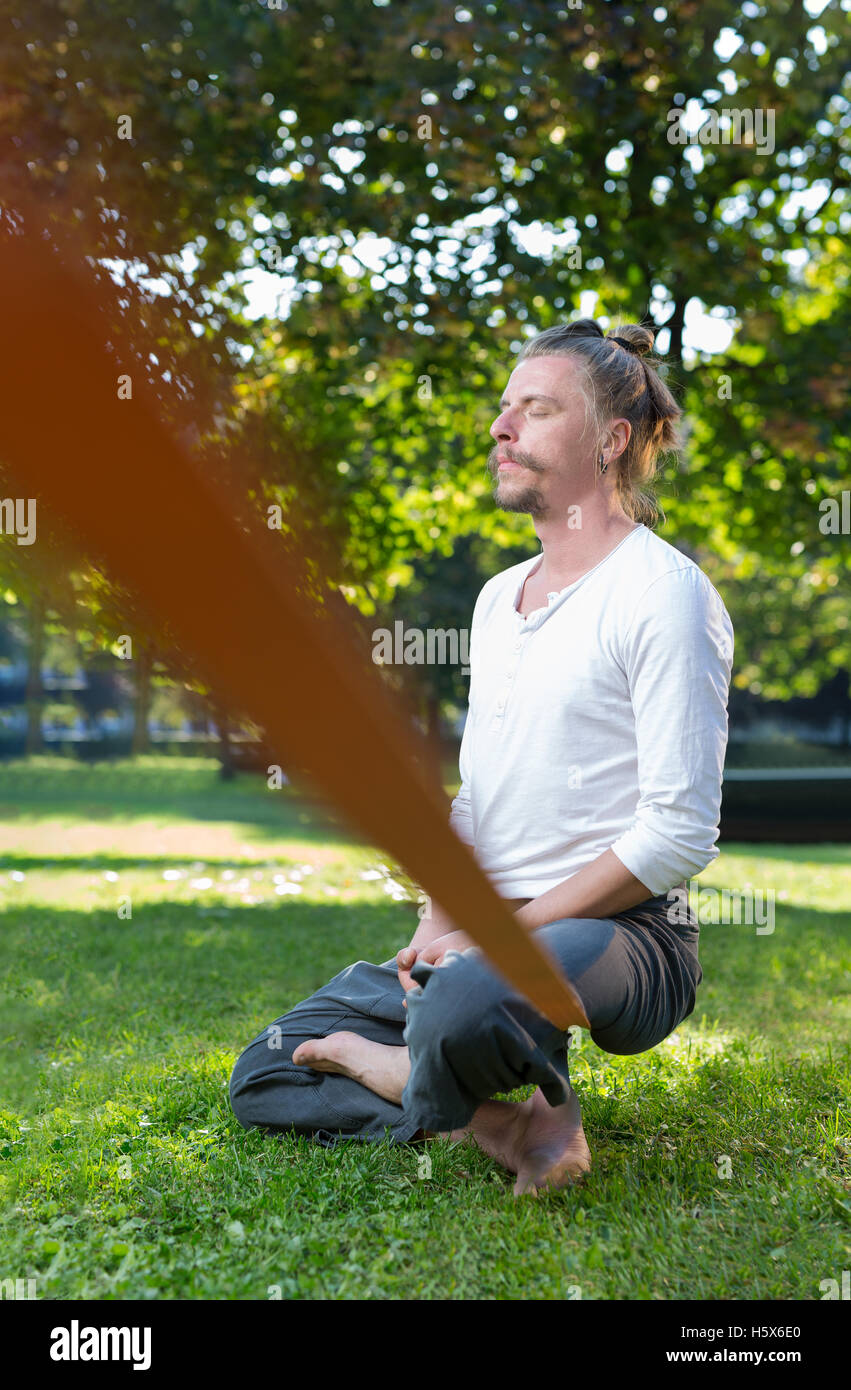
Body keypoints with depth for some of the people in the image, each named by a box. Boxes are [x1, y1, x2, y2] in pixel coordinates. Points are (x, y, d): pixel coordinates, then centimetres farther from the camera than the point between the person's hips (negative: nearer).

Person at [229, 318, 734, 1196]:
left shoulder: (664, 591, -10)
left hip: (620, 933, -8)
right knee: (263, 1075, 2)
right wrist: (442, 921, 0)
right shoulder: (497, 597, 16)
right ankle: (508, 1127, -11)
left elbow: (680, 834, -15)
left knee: (459, 1008, -40)